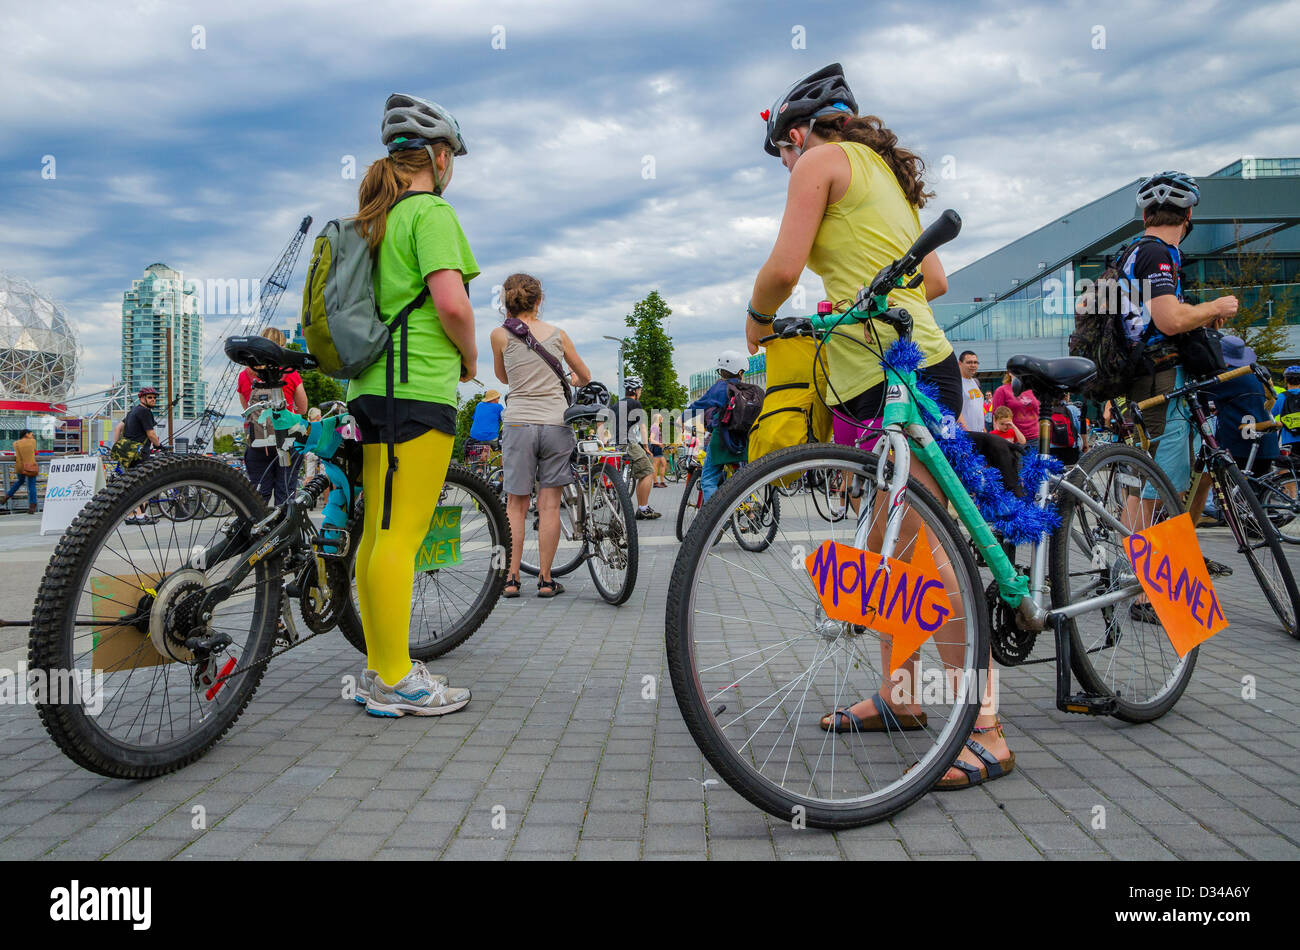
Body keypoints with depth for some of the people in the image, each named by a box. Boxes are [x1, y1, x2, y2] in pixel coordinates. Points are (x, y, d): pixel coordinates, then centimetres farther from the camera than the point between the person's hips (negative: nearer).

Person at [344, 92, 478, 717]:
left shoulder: (373, 215, 20)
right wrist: (470, 359, -1)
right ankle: (396, 681, 0)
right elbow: (451, 303, -19)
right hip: (418, 386, -9)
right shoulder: (431, 210, -6)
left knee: (378, 531, 10)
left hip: (372, 384, 9)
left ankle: (380, 667, 19)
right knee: (401, 536, -7)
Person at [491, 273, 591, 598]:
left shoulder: (500, 335, 2)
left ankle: (511, 578, 8)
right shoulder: (557, 334, 7)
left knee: (516, 506, 8)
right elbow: (585, 376, 19)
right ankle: (545, 579, 9)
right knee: (549, 505, 4)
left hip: (518, 424, -1)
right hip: (557, 422, 1)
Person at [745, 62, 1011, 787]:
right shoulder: (887, 169, 26)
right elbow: (935, 281, 23)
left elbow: (784, 269, -11)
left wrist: (758, 318, 9)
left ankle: (986, 729, -6)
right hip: (918, 358, 10)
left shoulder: (821, 159, 0)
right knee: (887, 544, 14)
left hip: (894, 376, -10)